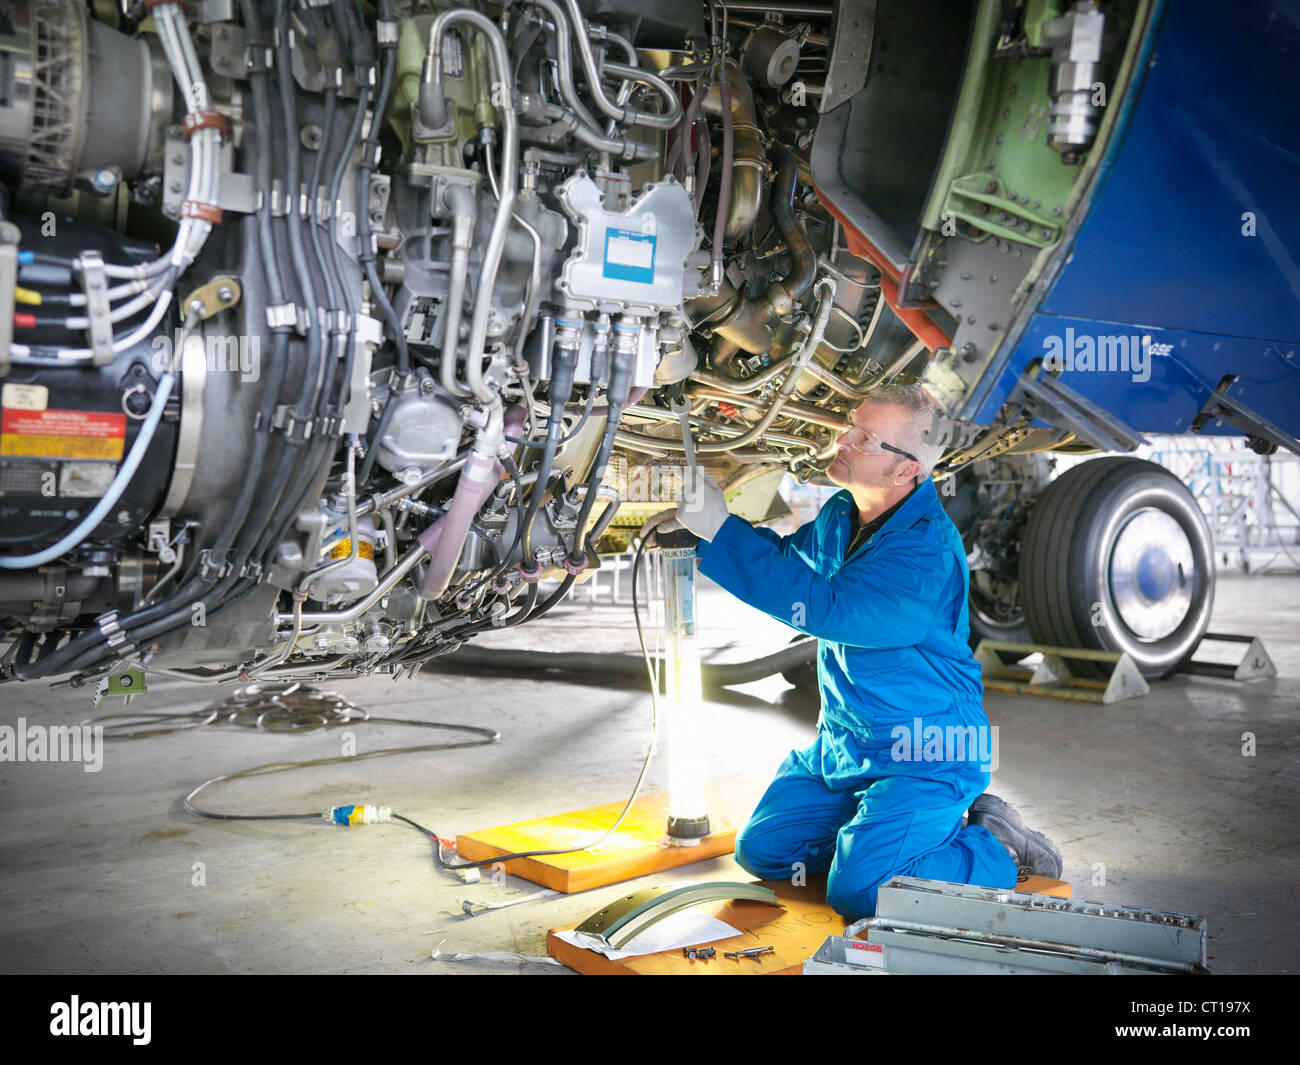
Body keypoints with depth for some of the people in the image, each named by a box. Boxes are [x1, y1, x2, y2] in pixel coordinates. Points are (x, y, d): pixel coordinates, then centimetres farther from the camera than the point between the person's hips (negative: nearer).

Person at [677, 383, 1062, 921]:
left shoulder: (927, 552, -28)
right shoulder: (840, 514, 0)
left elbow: (823, 606, -35)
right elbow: (789, 559, 19)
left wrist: (722, 530, -31)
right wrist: (704, 529, 2)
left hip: (924, 753, -8)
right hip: (842, 744, 8)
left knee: (858, 890, -20)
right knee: (762, 849, 4)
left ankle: (999, 850, 4)